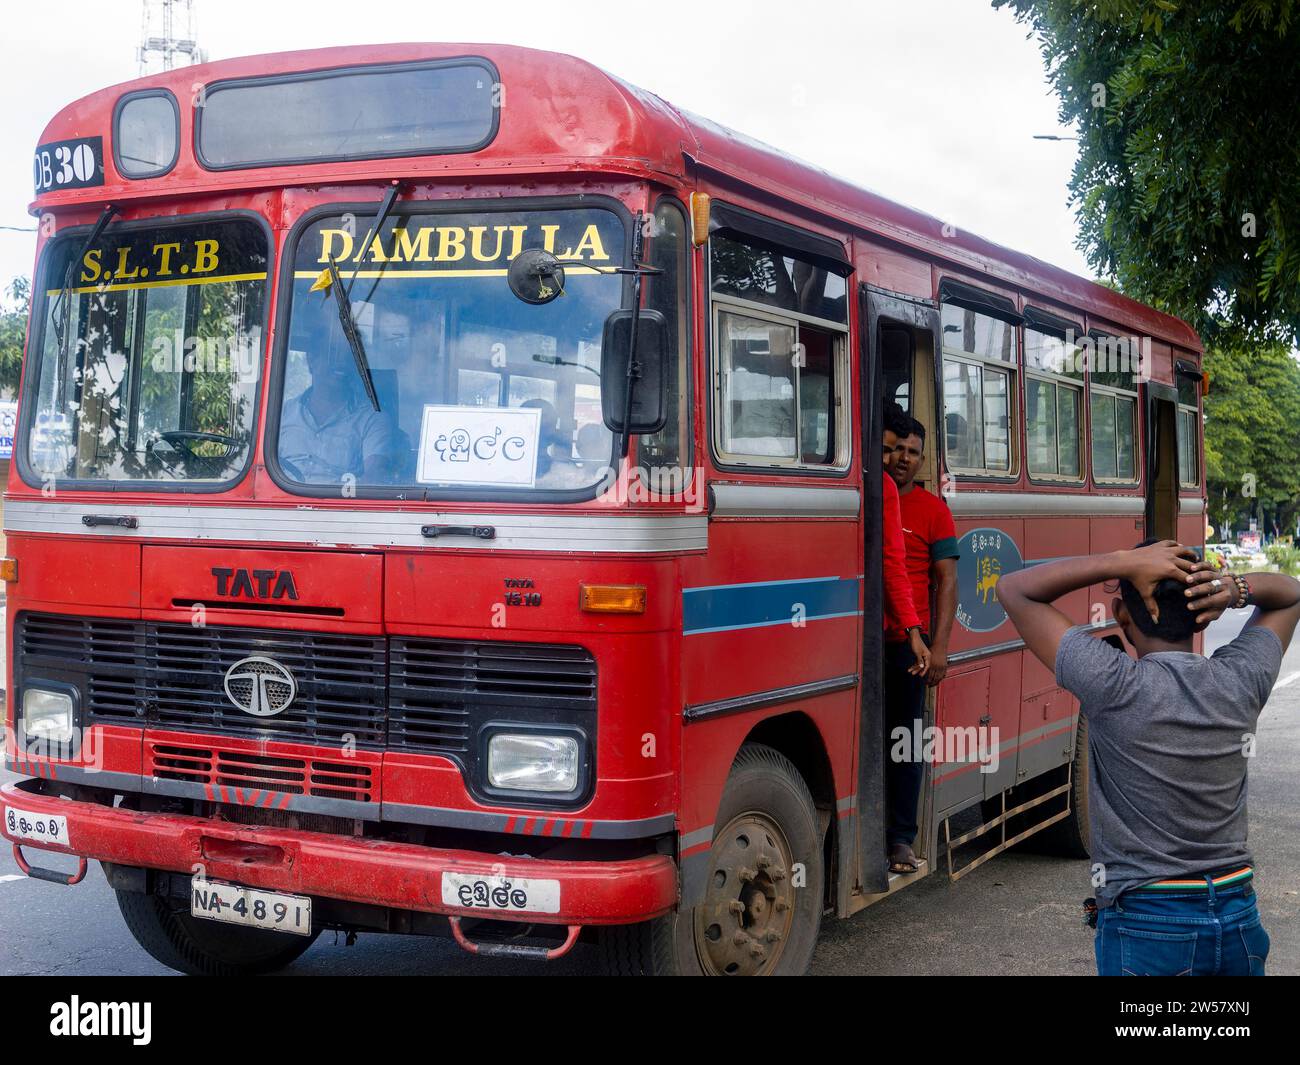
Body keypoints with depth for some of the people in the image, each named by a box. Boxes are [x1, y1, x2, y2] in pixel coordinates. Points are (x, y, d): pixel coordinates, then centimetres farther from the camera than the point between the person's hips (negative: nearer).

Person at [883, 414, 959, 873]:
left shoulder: (932, 510, 4)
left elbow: (947, 580, 1)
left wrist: (939, 645, -7)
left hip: (907, 642, -1)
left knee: (905, 741, 4)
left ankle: (900, 839, 10)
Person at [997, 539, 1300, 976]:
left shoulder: (1114, 687, -19)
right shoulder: (1242, 680, -5)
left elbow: (1014, 590, -11)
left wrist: (1125, 563, -16)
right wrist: (1236, 589, -6)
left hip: (1146, 926, -4)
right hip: (1239, 917, 5)